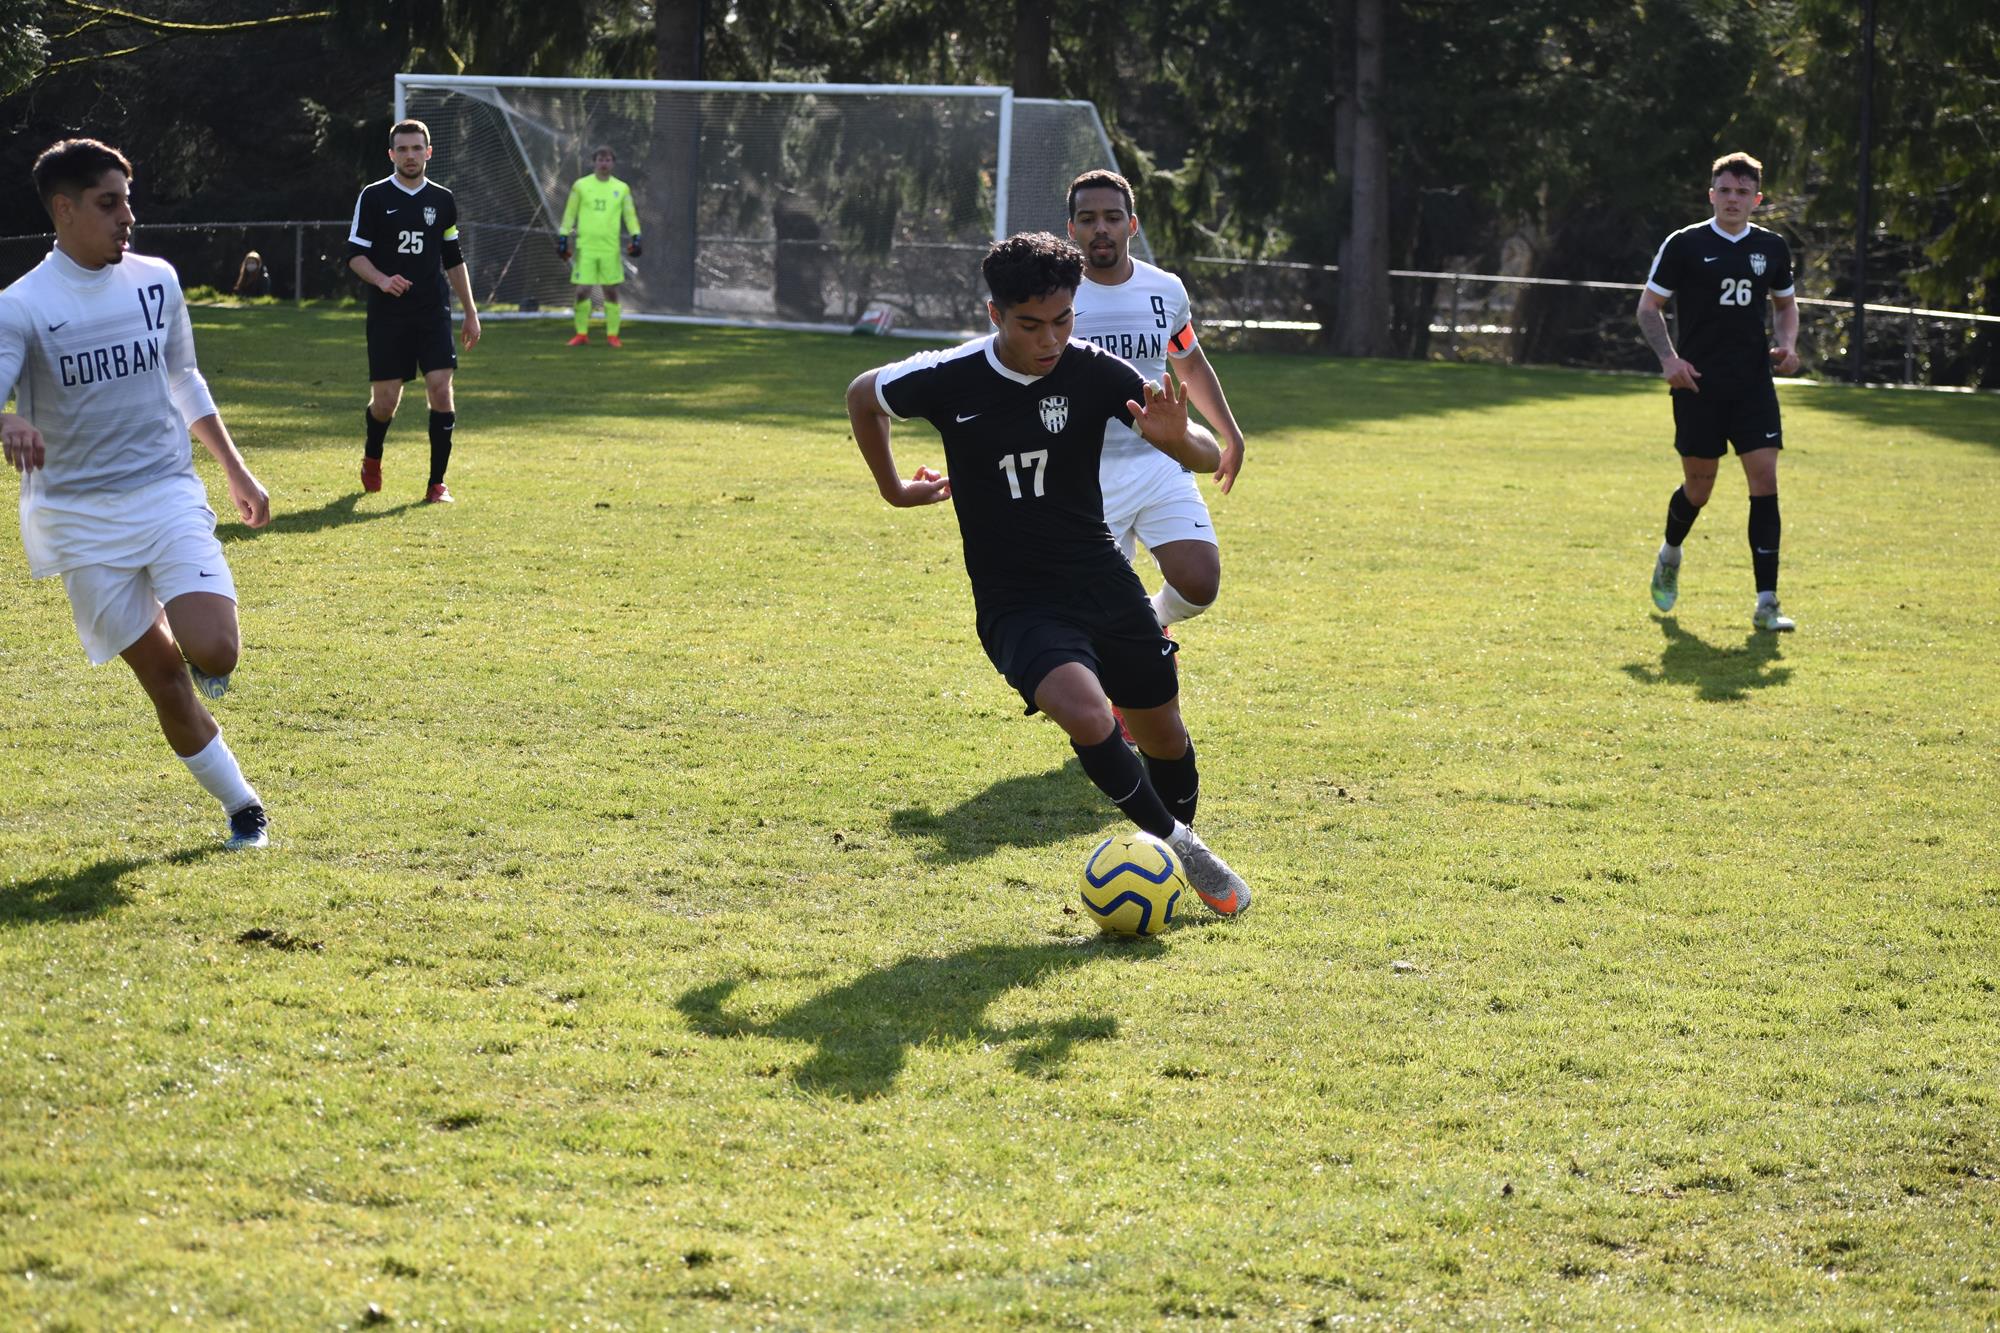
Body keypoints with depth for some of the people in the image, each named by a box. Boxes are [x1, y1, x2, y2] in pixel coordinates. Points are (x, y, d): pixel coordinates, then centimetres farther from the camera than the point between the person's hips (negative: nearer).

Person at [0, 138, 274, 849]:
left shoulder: (156, 280, 5)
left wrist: (236, 471, 24)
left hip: (169, 495, 2)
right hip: (81, 518, -2)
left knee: (214, 654, -19)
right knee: (163, 677, -1)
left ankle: (203, 650, 18)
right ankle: (242, 806, 16)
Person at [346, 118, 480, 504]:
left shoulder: (442, 200, 10)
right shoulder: (374, 197, 0)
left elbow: (454, 260, 17)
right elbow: (355, 253, 0)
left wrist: (470, 313, 15)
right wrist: (382, 280, -20)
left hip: (433, 313, 2)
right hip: (387, 316, -2)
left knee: (440, 388, -13)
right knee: (385, 399, 0)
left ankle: (437, 483, -5)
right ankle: (372, 458, 33)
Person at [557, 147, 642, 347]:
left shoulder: (622, 188, 7)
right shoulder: (580, 186, 4)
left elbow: (630, 214, 9)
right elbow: (569, 213, 7)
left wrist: (636, 236, -3)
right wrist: (563, 236, 3)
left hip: (610, 248, 1)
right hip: (585, 246, -1)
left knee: (611, 291, 2)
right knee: (582, 290, -5)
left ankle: (612, 334, 10)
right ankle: (581, 334, 7)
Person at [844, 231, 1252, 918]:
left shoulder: (1093, 373, -11)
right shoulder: (949, 380, -13)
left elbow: (1208, 458, -10)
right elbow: (863, 396, 9)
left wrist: (1175, 436, -33)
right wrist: (894, 488, 16)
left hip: (1104, 583, 3)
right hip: (1016, 604, -3)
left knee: (1162, 733, 12)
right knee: (1086, 714, -28)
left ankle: (1178, 843, 43)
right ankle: (1172, 843, -7)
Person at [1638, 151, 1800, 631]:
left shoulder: (1773, 248, 8)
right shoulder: (1684, 245, -3)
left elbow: (1785, 304, 24)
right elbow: (1648, 306, 2)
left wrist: (1788, 345, 5)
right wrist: (1669, 358, -12)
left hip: (1753, 384, 2)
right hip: (1699, 384, -2)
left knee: (1764, 477, -10)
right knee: (1698, 485, 4)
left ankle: (1766, 602, -9)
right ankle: (1669, 555, 39)